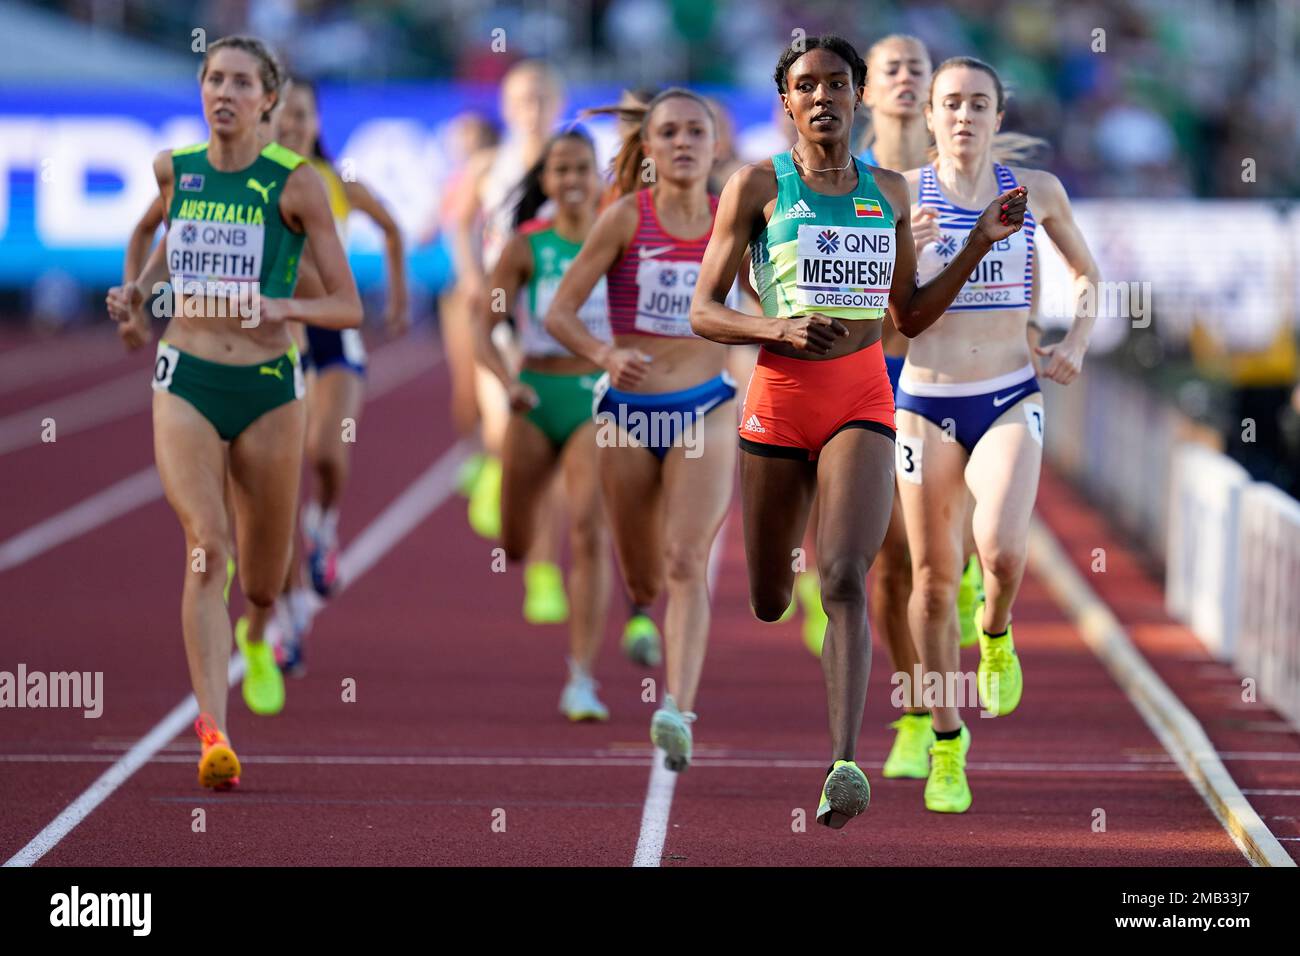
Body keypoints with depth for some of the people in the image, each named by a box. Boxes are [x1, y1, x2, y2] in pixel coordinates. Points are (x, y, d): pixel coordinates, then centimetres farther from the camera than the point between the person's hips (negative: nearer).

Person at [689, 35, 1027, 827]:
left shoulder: (889, 191, 11)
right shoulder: (758, 185, 1)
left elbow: (910, 317, 18)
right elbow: (704, 313, 0)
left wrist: (981, 243, 9)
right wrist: (779, 328, -18)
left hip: (863, 398, 0)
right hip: (779, 395, 0)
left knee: (846, 577, -20)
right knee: (768, 601, 8)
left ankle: (845, 764, -30)